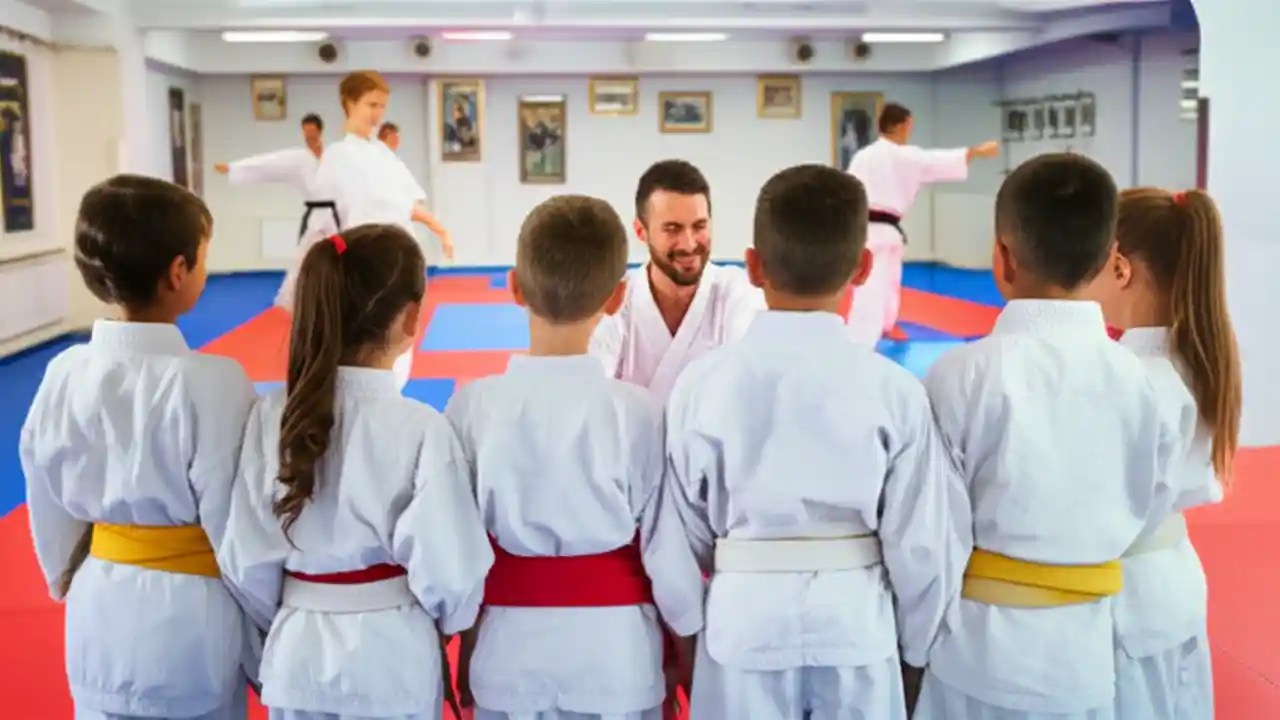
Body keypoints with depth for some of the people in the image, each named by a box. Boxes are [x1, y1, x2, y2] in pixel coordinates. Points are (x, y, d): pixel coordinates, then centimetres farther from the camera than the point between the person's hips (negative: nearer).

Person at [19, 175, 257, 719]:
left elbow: (52, 512, 6)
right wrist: (265, 652, -2)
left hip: (101, 614, 5)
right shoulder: (211, 382, -20)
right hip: (191, 617, -4)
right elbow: (237, 525, -14)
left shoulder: (63, 374, -5)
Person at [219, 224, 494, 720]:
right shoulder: (420, 429, -20)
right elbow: (448, 568, -14)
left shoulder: (271, 416, -8)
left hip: (297, 651, 3)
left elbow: (246, 559, -1)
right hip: (391, 657, -3)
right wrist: (450, 623, 7)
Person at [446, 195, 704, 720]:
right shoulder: (637, 411, -15)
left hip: (511, 648, 1)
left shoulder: (472, 406, -11)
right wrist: (688, 645, 9)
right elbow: (668, 545, -8)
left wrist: (462, 650, 14)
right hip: (613, 648, -1)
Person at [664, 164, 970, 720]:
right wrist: (917, 644, 11)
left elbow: (688, 527, -1)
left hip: (745, 621, 0)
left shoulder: (703, 381, -11)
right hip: (857, 622, 0)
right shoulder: (894, 389, -11)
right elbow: (923, 540, -5)